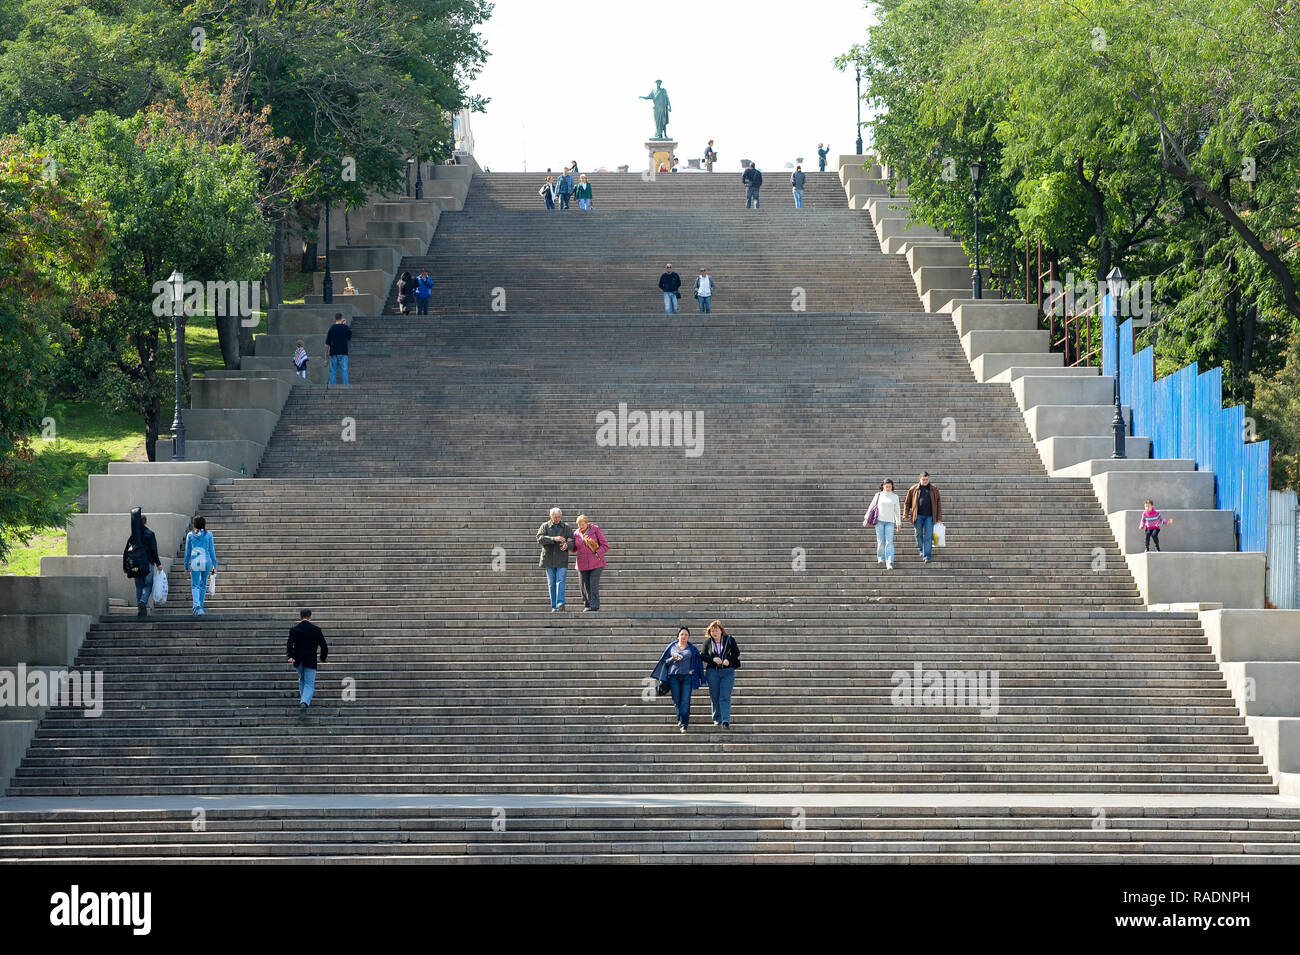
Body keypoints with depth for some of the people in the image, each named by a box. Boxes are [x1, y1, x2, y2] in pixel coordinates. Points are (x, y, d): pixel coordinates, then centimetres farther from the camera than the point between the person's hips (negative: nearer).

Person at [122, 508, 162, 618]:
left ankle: (140, 610, 7)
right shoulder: (149, 534, -5)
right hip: (147, 563, -4)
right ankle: (143, 602, -23)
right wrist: (158, 563, -3)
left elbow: (125, 552, 9)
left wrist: (125, 567, 15)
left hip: (135, 565, 4)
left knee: (139, 586, 11)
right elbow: (154, 550, -9)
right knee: (148, 585, 3)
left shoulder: (132, 535, 7)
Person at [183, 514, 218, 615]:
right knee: (203, 584, 14)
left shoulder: (190, 535, 0)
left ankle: (196, 604, -22)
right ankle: (200, 607, 18)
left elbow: (187, 551, 5)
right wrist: (215, 565, 7)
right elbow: (211, 550, 2)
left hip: (195, 562, -1)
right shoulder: (208, 534, -1)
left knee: (195, 585, 3)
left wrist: (186, 565, 15)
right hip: (206, 560, 1)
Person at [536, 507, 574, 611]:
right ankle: (554, 607, 7)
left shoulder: (566, 528, 9)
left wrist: (567, 545, -18)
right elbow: (540, 538, -12)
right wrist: (554, 539, -25)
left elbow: (573, 542, 6)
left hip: (562, 560, -1)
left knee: (560, 582, -14)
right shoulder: (545, 526, 5)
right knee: (551, 584, 4)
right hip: (549, 559, 1)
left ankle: (560, 604, -24)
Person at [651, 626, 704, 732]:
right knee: (676, 701, 2)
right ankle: (680, 719, 24)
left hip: (686, 677, -1)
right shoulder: (672, 647, 11)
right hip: (673, 676, 1)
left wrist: (692, 670, -5)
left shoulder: (692, 648, 10)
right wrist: (673, 658, -8)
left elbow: (697, 662, 12)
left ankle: (684, 724, -11)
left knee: (685, 701, -11)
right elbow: (665, 661, 11)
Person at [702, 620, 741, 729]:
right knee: (714, 697, 7)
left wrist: (729, 660, -15)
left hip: (727, 671, -2)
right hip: (712, 672, 2)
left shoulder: (729, 640, 0)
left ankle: (726, 721, -16)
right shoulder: (708, 642, 5)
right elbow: (704, 656, 4)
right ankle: (717, 719, 22)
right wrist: (713, 659, -15)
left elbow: (736, 652, 3)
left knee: (725, 697, -11)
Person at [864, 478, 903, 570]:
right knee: (880, 541, 0)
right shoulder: (878, 495, 6)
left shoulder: (895, 497, 9)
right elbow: (871, 507, 11)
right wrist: (866, 518, 9)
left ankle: (889, 563, -15)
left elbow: (897, 511, 15)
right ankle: (881, 558, 20)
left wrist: (898, 523, 15)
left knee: (889, 542, -10)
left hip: (890, 522, 0)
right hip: (879, 521, 0)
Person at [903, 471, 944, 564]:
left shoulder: (934, 490, 9)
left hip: (929, 516, 0)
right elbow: (907, 503, 11)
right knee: (918, 534, 4)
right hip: (918, 516, 0)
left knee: (928, 536, -4)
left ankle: (926, 556, -4)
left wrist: (939, 518, 4)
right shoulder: (913, 489, 6)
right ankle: (920, 549, 31)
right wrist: (906, 515, 1)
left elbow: (938, 504, 10)